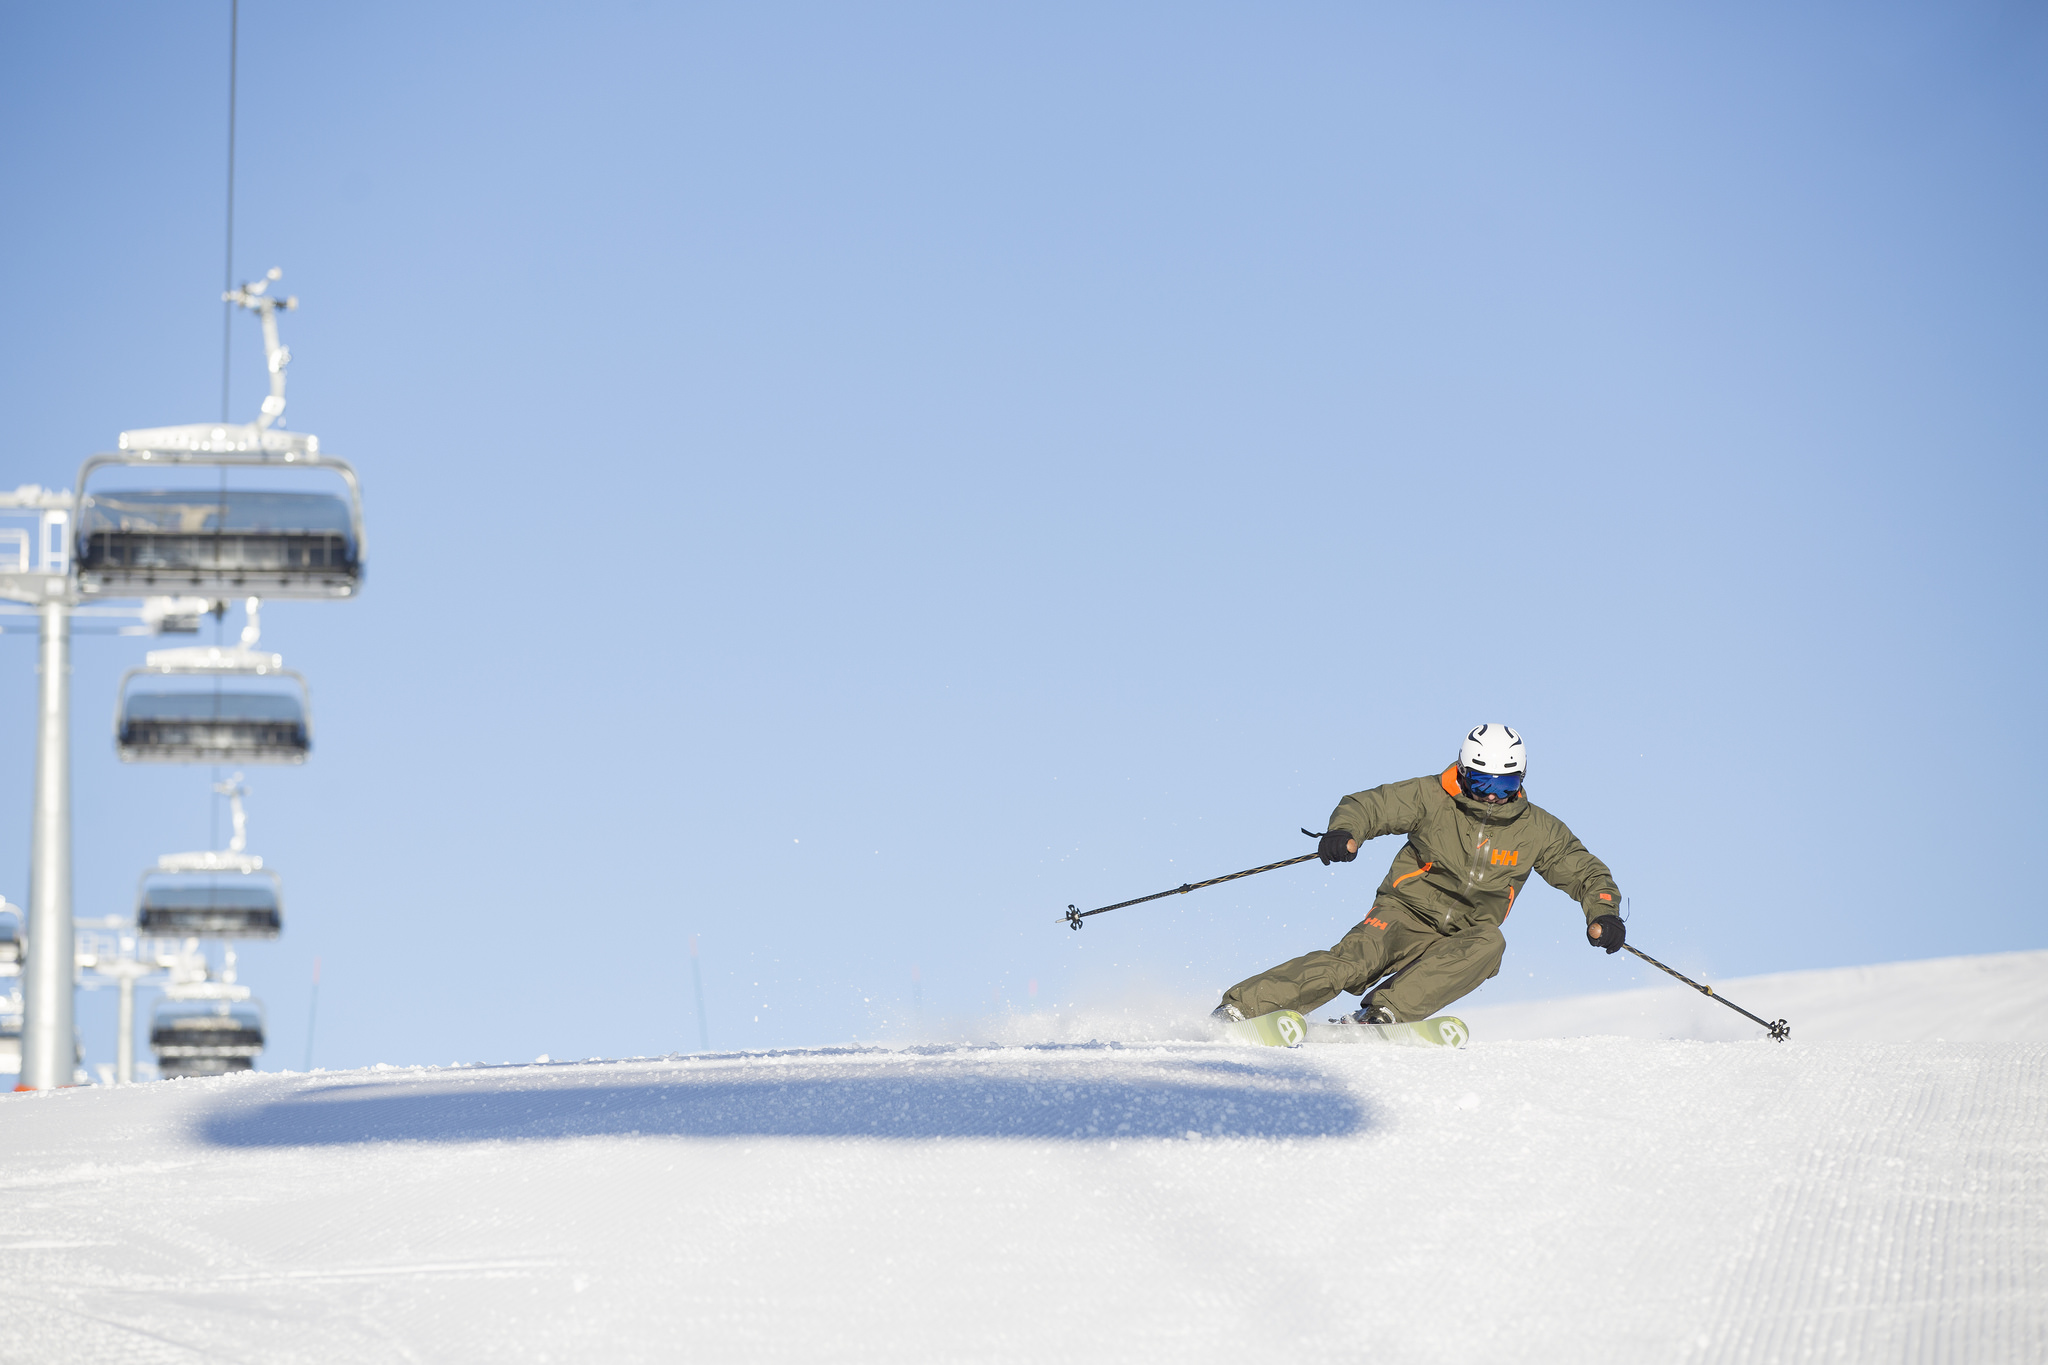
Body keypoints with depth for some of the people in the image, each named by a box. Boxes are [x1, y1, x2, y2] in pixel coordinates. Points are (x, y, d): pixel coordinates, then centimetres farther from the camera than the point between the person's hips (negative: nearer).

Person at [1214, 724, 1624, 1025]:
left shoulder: (1537, 830, 0)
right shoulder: (1432, 799, -7)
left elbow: (1586, 871, 7)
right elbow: (1368, 805, -8)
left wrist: (1603, 913, -13)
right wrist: (1345, 831, -31)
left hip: (1463, 935, 3)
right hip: (1407, 912, -3)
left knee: (1489, 944, -33)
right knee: (1354, 960, -31)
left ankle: (1385, 1013, -38)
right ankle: (1239, 1007, -32)